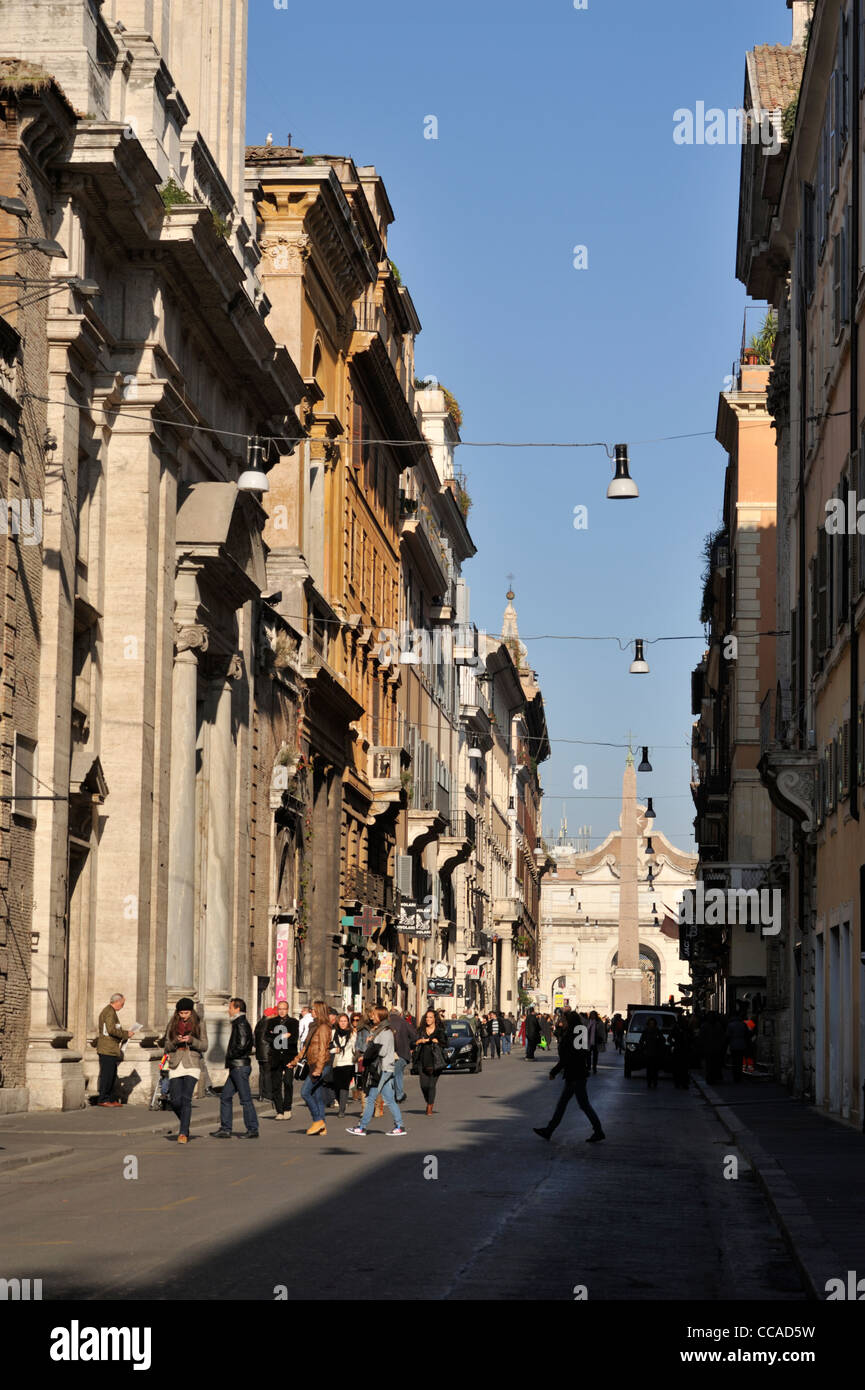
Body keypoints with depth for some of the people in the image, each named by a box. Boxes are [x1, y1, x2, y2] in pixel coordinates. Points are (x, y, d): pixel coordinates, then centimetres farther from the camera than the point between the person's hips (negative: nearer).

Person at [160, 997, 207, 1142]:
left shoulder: (199, 1025, 4)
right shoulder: (172, 1025, 9)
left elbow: (204, 1046, 2)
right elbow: (167, 1046, 8)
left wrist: (191, 1040, -15)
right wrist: (176, 1041, -12)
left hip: (192, 1066, -3)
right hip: (175, 1066, 3)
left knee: (186, 1098, -16)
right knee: (174, 1100, -3)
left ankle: (183, 1133, -15)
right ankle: (185, 1123, 25)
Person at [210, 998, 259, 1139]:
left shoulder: (241, 1024, -14)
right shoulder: (239, 1023, 17)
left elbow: (242, 1045, -24)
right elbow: (251, 1042, 23)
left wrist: (230, 1055, -11)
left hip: (240, 1067, -10)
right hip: (235, 1067, 10)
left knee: (245, 1099, -5)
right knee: (225, 1097, 11)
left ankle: (252, 1130, 0)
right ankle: (225, 1129, 13)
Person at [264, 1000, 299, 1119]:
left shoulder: (293, 1022, 8)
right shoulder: (271, 1022, 14)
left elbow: (294, 1039, -6)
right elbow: (266, 1037, -1)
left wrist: (276, 1037, -6)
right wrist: (282, 1036, -10)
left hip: (289, 1057, -2)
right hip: (275, 1057, 2)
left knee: (288, 1083, -13)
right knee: (275, 1085, -1)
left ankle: (287, 1109, -2)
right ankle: (279, 1111, 5)